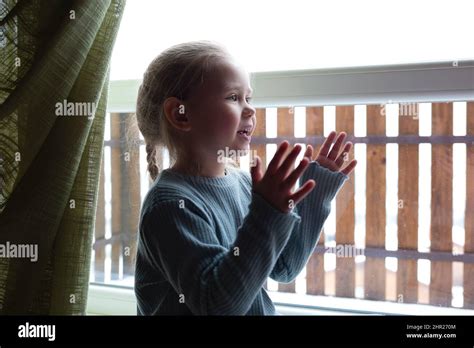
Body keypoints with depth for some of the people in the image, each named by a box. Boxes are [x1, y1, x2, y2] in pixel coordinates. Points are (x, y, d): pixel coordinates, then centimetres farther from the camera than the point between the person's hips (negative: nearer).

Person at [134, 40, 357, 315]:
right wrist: (267, 218, -30)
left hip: (262, 309, 5)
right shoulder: (172, 203, -20)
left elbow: (284, 268, 6)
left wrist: (316, 196, 1)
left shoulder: (242, 182, -1)